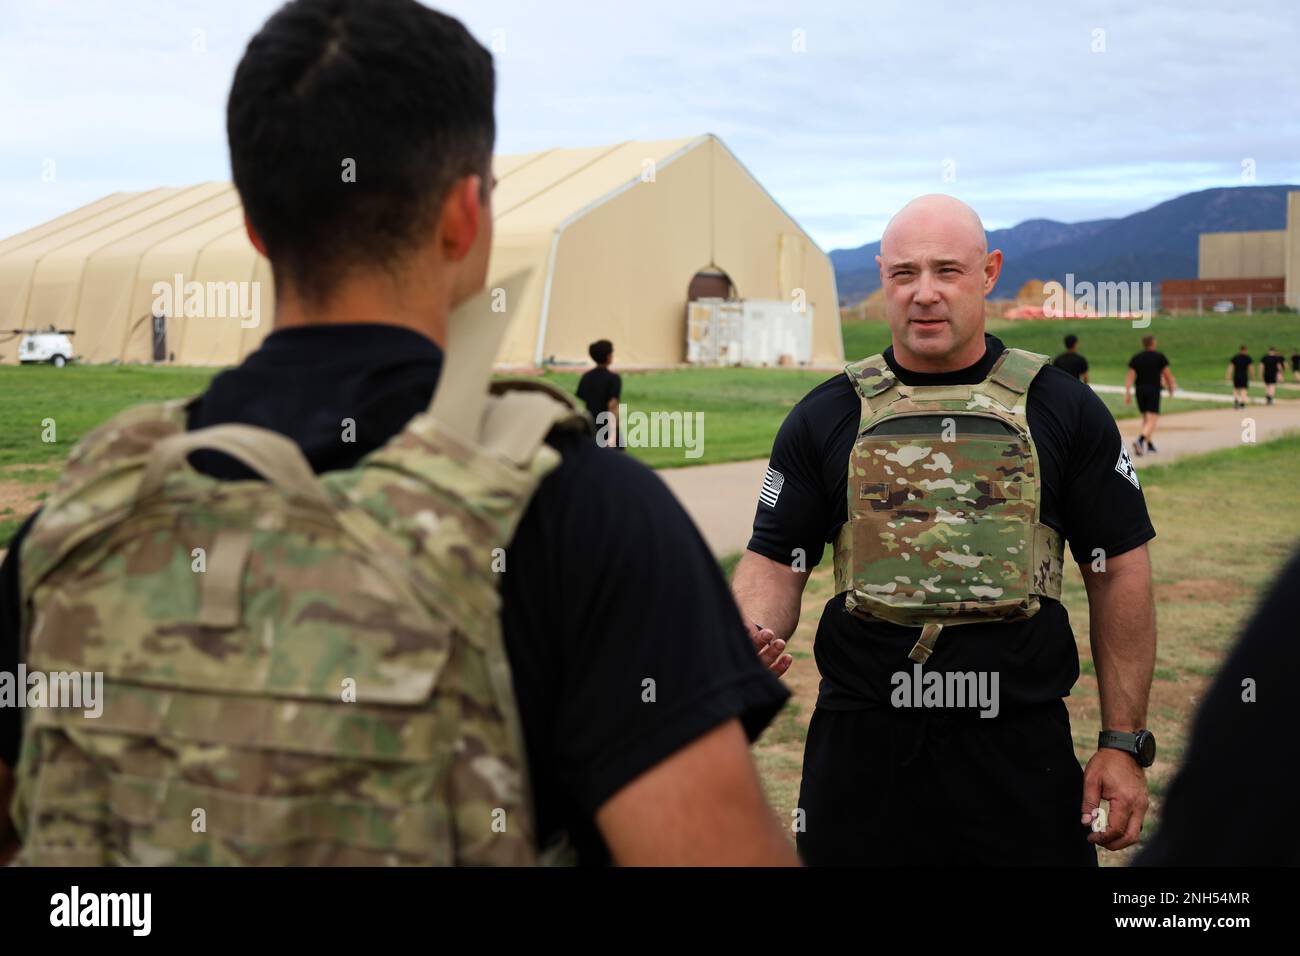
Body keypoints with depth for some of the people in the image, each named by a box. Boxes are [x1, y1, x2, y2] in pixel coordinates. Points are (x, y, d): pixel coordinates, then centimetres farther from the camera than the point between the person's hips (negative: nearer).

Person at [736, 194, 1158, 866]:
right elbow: (775, 562, 6)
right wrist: (750, 634, -17)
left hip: (1020, 748, 0)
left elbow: (1119, 574, 5)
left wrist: (1122, 743, 1)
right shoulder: (825, 416, 6)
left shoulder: (1062, 408, 3)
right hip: (861, 746, 1)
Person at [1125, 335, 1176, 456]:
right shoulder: (1160, 357, 0)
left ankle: (1149, 444, 26)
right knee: (1152, 421, -9)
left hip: (1139, 390, 4)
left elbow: (1130, 376, -2)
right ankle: (1140, 440, -33)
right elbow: (1167, 375, 2)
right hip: (1154, 390, -4)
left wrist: (1127, 393, -5)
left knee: (1145, 418, 21)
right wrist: (1171, 389, 18)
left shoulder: (1135, 358, 7)